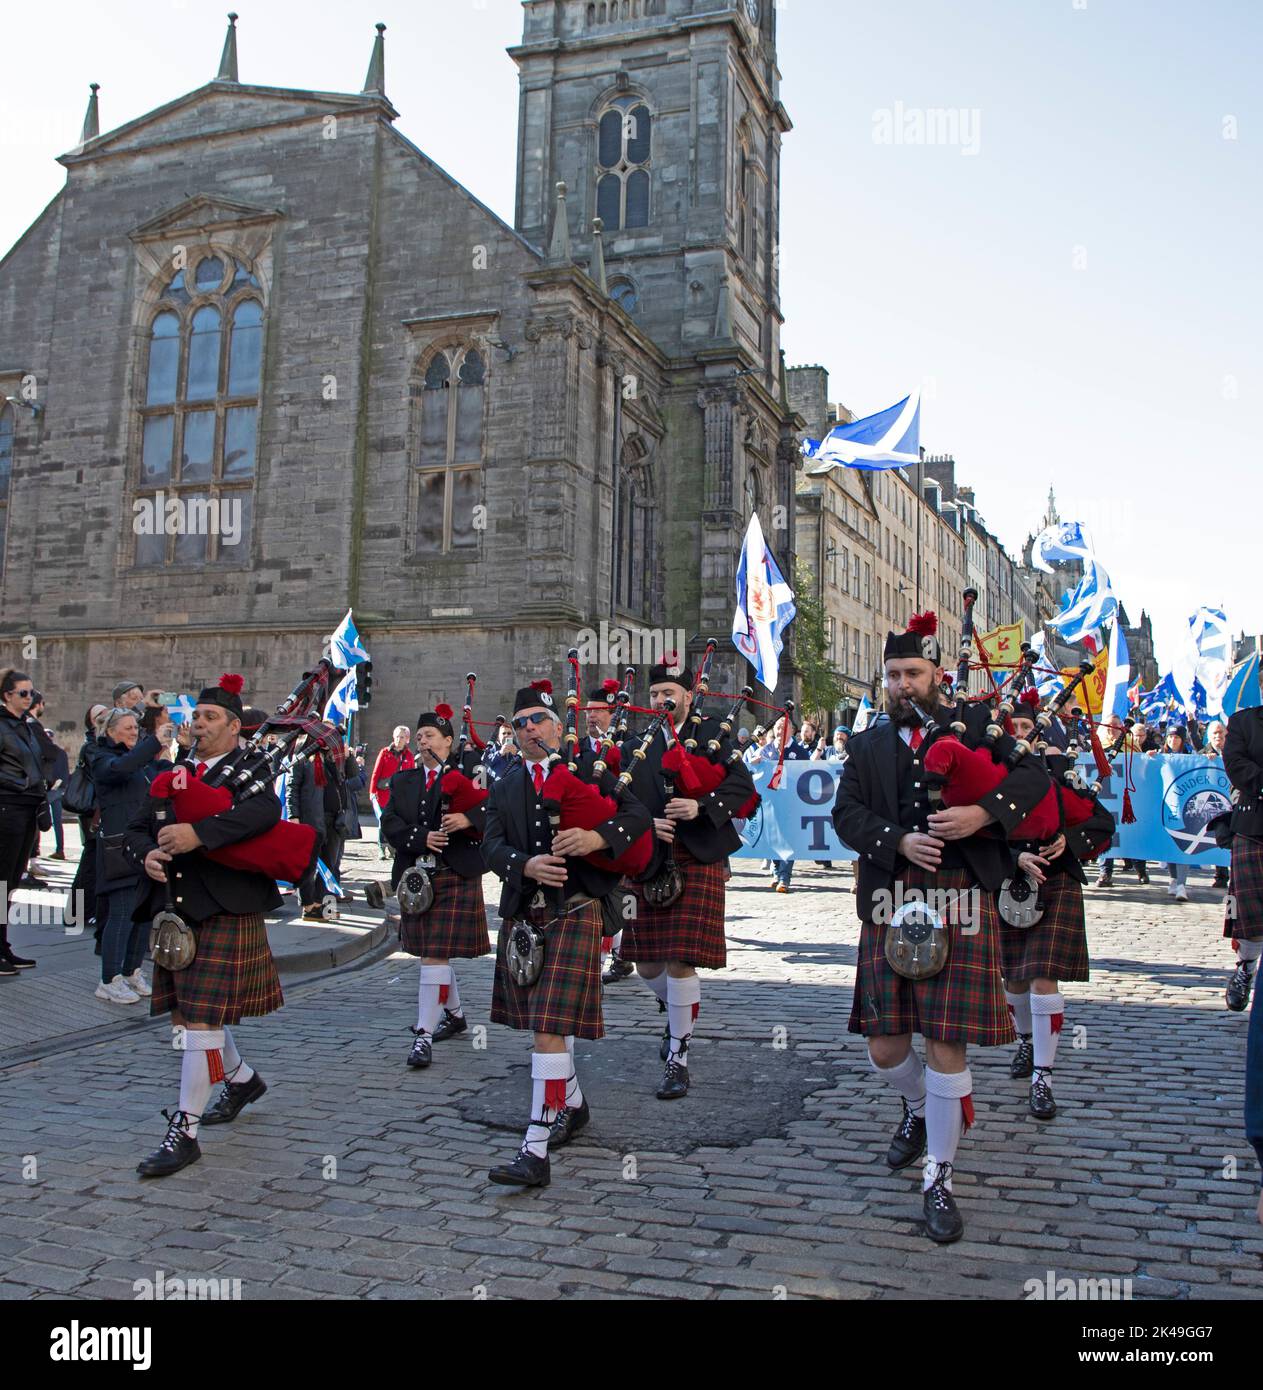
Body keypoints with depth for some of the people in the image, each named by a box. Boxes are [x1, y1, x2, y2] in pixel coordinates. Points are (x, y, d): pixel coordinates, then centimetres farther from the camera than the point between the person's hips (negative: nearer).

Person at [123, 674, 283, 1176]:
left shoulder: (250, 767, -4)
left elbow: (265, 811, -25)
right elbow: (136, 828, 13)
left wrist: (198, 833, -34)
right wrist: (147, 854, -10)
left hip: (224, 909, -7)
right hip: (174, 908, 7)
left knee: (201, 1014, -8)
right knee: (187, 1010, 17)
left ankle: (185, 1130, 0)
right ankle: (242, 1079, 40)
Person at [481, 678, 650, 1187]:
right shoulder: (504, 787, 13)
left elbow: (637, 814, -3)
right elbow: (491, 847, 1)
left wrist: (598, 837, -22)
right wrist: (526, 864, -20)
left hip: (573, 912, -5)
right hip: (522, 915, 5)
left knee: (550, 1026, -12)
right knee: (540, 1023, 17)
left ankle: (535, 1152, -10)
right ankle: (572, 1104, 40)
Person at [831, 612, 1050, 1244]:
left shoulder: (977, 724, 9)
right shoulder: (867, 746, 15)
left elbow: (1033, 776, 1)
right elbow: (846, 813, 4)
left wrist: (984, 812, -17)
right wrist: (898, 841, -14)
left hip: (960, 902, -3)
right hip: (889, 906, 3)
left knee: (946, 1045, -3)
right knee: (885, 1049, 8)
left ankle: (939, 1179, 14)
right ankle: (919, 1109, 43)